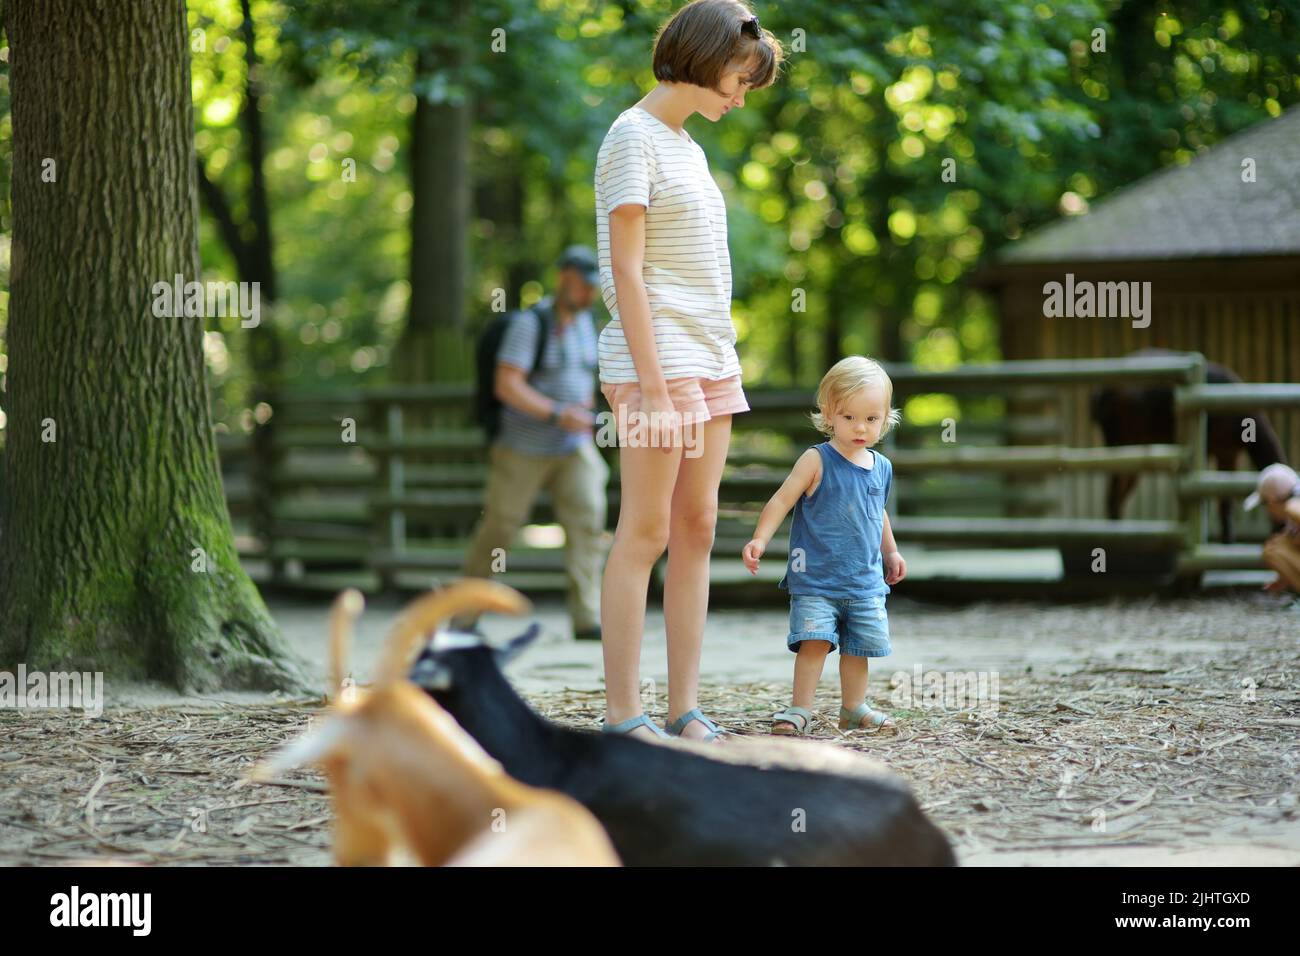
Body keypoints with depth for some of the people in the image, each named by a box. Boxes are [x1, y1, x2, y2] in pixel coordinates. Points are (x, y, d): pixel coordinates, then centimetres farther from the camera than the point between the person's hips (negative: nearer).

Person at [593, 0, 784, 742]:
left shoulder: (688, 148, 18)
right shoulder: (634, 138, -9)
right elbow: (627, 271, -15)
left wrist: (720, 369, 18)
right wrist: (653, 386, -20)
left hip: (710, 358, 9)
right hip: (656, 355, -9)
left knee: (697, 528, 6)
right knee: (646, 532, -8)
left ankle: (686, 709, 8)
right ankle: (624, 715, -6)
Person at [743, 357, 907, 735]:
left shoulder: (881, 467, 8)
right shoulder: (817, 461, -8)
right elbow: (782, 500, -11)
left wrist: (891, 552, 31)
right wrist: (760, 539, -21)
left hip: (865, 579, 5)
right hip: (816, 576, -5)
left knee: (859, 646, 8)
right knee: (814, 640, -13)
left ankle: (854, 708, 22)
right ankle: (801, 708, -5)